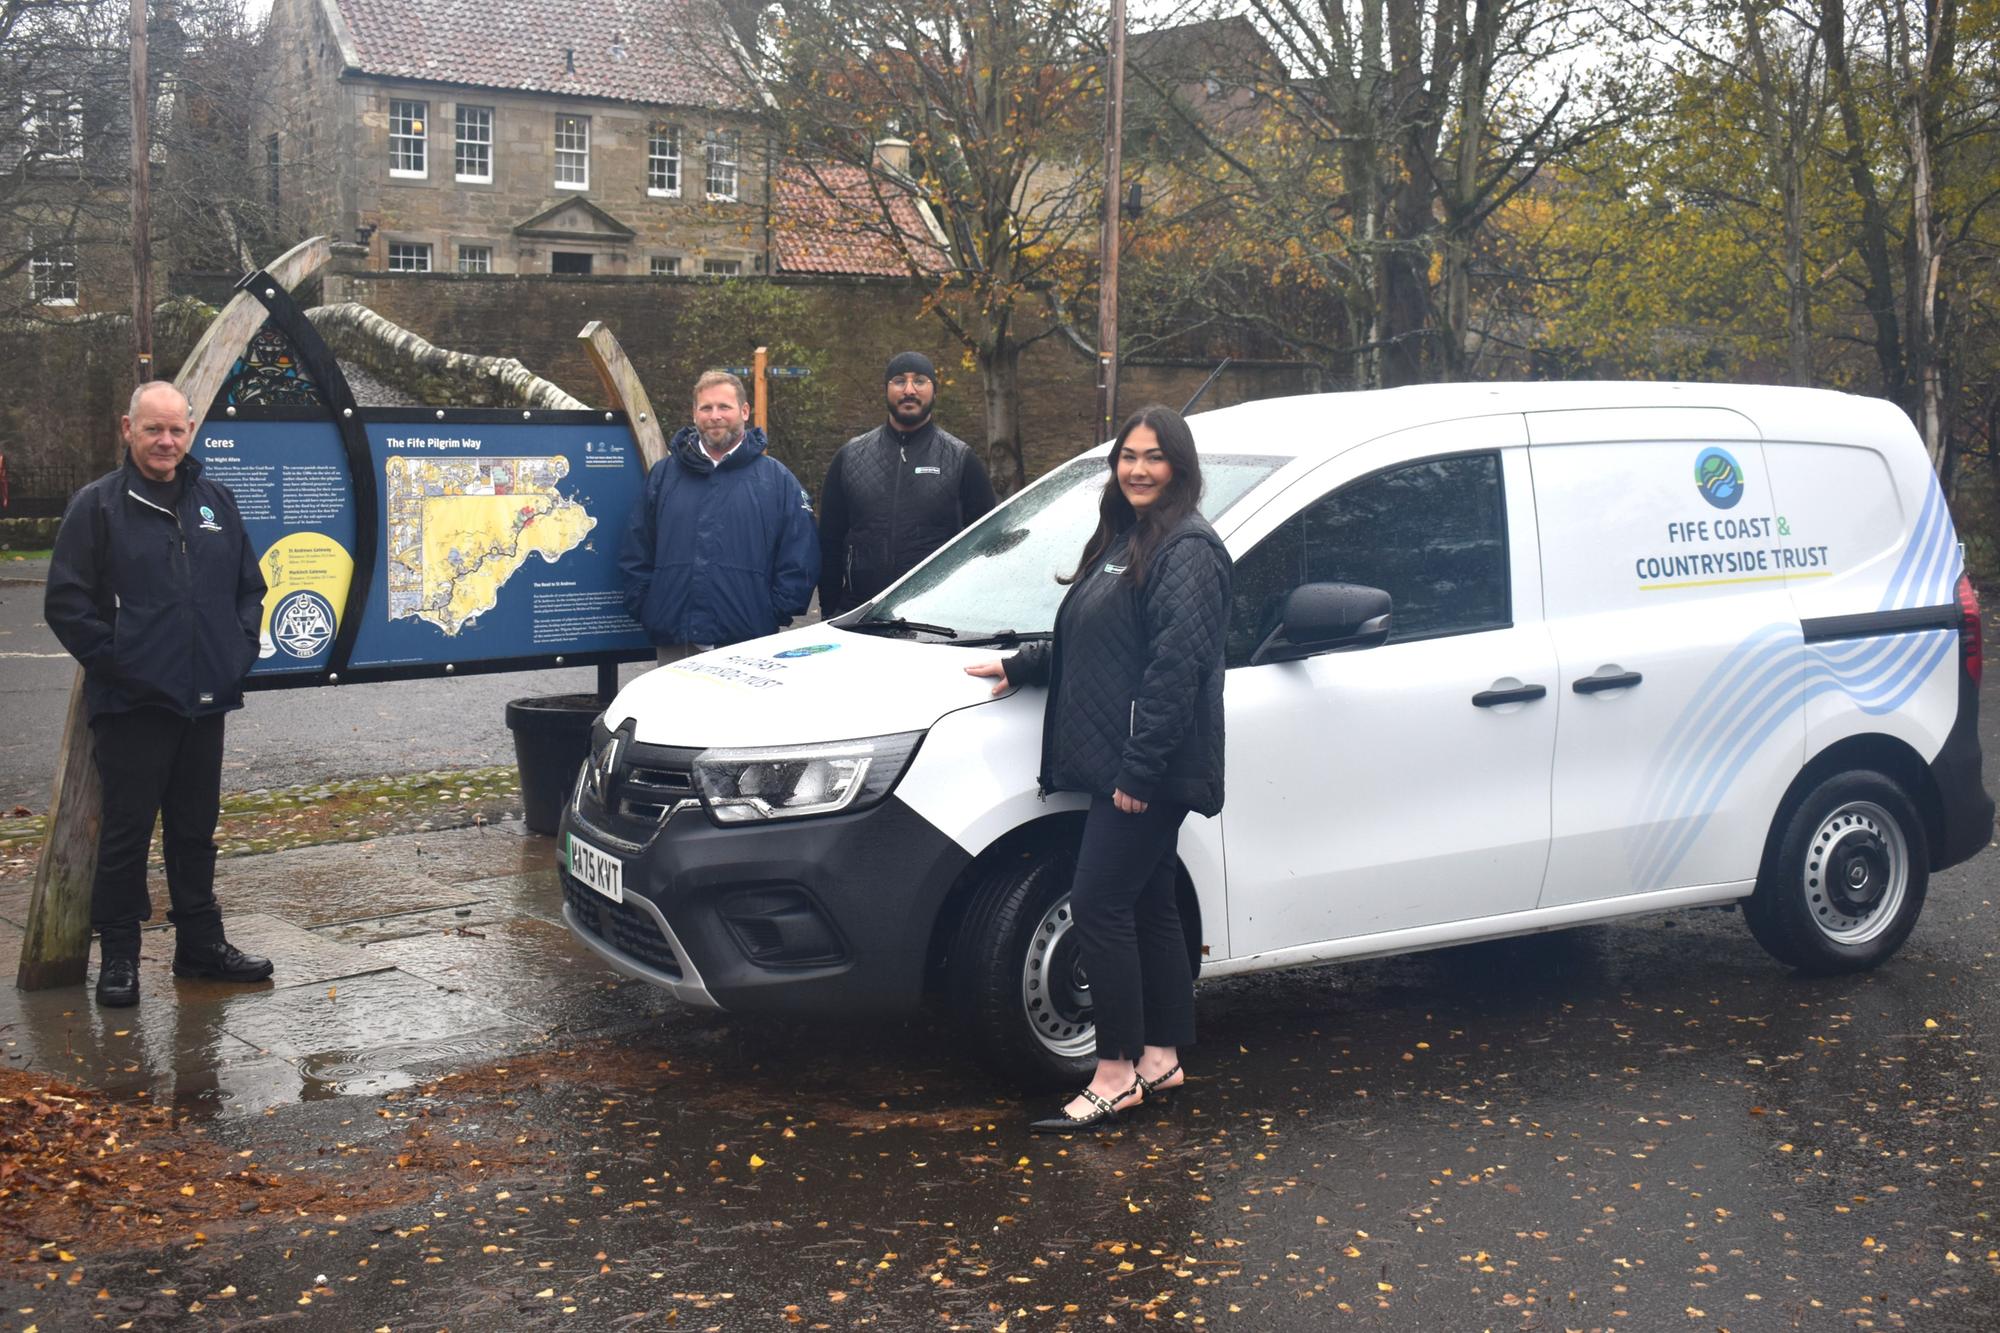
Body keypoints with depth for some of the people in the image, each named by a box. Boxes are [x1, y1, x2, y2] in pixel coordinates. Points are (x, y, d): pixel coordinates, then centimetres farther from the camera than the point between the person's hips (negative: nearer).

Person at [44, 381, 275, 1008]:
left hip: (205, 700, 5)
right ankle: (119, 956, 13)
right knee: (127, 831, 2)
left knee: (196, 828, 14)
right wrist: (114, 661, -12)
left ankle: (201, 944, 25)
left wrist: (241, 649, 5)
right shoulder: (98, 505, -4)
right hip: (132, 703, -5)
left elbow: (250, 585, 18)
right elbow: (65, 603, -6)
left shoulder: (215, 500, 10)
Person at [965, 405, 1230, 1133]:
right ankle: (1162, 1058, 22)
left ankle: (1117, 1073, -1)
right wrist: (1019, 666, 16)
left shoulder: (1187, 550, -13)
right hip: (1120, 768, 9)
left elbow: (1176, 666, -21)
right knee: (1148, 909, 13)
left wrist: (1139, 769, -24)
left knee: (1099, 906, -9)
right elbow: (1084, 644, 26)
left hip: (1148, 772, -9)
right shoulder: (1123, 540, 18)